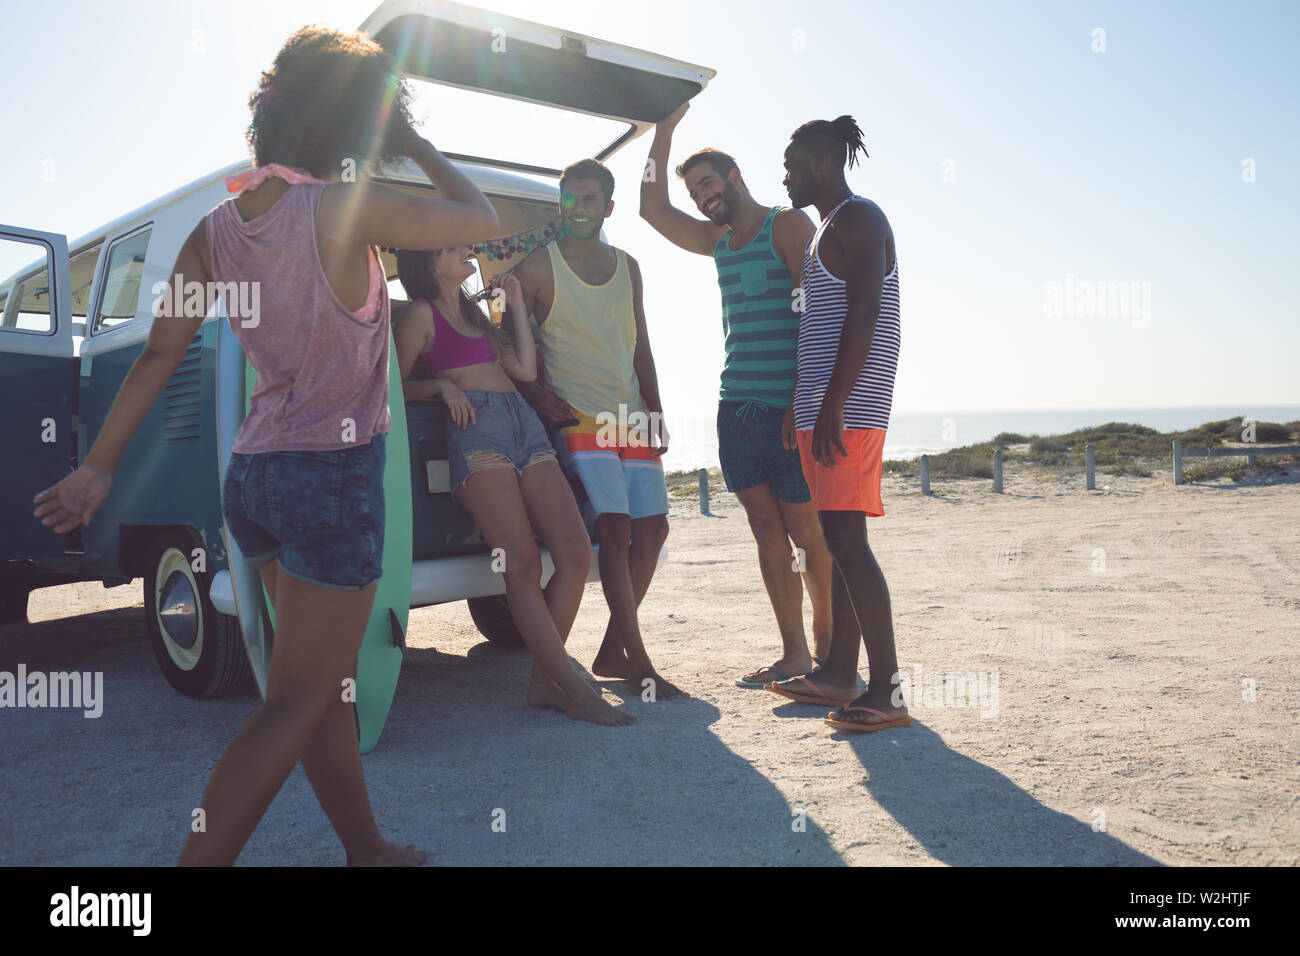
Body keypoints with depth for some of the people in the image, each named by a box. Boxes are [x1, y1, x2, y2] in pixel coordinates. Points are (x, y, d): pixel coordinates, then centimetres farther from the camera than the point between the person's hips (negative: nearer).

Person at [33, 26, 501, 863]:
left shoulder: (219, 228, 5)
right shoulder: (346, 207, -14)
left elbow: (159, 355, 5)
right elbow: (481, 218, -2)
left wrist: (99, 466, 10)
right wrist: (416, 145, 11)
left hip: (255, 474, 8)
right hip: (334, 477, -7)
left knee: (327, 683, 18)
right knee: (296, 703, 2)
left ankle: (366, 848, 32)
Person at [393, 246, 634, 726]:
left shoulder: (475, 313, 30)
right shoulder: (421, 313, 9)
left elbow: (525, 369, 21)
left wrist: (516, 305, 22)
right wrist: (442, 385, -13)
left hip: (525, 425, 7)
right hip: (476, 429, -7)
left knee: (576, 553, -8)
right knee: (523, 564, -16)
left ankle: (543, 681, -2)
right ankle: (575, 690, -15)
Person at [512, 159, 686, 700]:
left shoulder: (627, 268, 16)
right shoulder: (538, 267, 1)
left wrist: (656, 412, 10)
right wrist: (535, 392, -16)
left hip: (632, 419, 6)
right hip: (578, 416, -6)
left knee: (652, 526, 1)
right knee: (615, 526, -17)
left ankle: (612, 650, 12)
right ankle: (637, 663, -11)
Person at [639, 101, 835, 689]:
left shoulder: (788, 226, -2)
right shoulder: (719, 241, 20)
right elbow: (653, 209, 20)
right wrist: (666, 128, 15)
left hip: (786, 409, -7)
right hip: (736, 407, 7)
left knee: (807, 531, 0)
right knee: (767, 530, 4)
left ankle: (828, 642, 15)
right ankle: (793, 654, 9)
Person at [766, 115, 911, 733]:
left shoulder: (859, 220, -6)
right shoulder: (828, 229, 24)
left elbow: (862, 317, -18)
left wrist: (832, 406, -25)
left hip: (848, 408, -10)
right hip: (823, 409, 10)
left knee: (846, 540, -14)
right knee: (838, 541, 11)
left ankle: (887, 690, -11)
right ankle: (840, 674, 18)